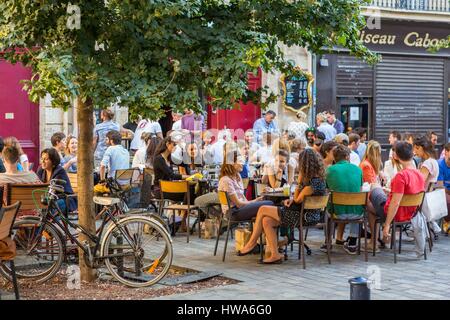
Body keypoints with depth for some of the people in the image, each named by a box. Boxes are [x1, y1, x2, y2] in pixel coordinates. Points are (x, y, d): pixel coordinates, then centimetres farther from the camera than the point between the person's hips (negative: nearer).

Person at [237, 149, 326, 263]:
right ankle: (275, 255, 0)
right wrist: (292, 200, 3)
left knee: (263, 209, -4)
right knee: (267, 221, 0)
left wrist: (299, 182, -6)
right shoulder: (317, 177, 7)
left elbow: (297, 200, -12)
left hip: (306, 216, -10)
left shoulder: (313, 183, -24)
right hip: (306, 212, 10)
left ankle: (251, 244, 10)